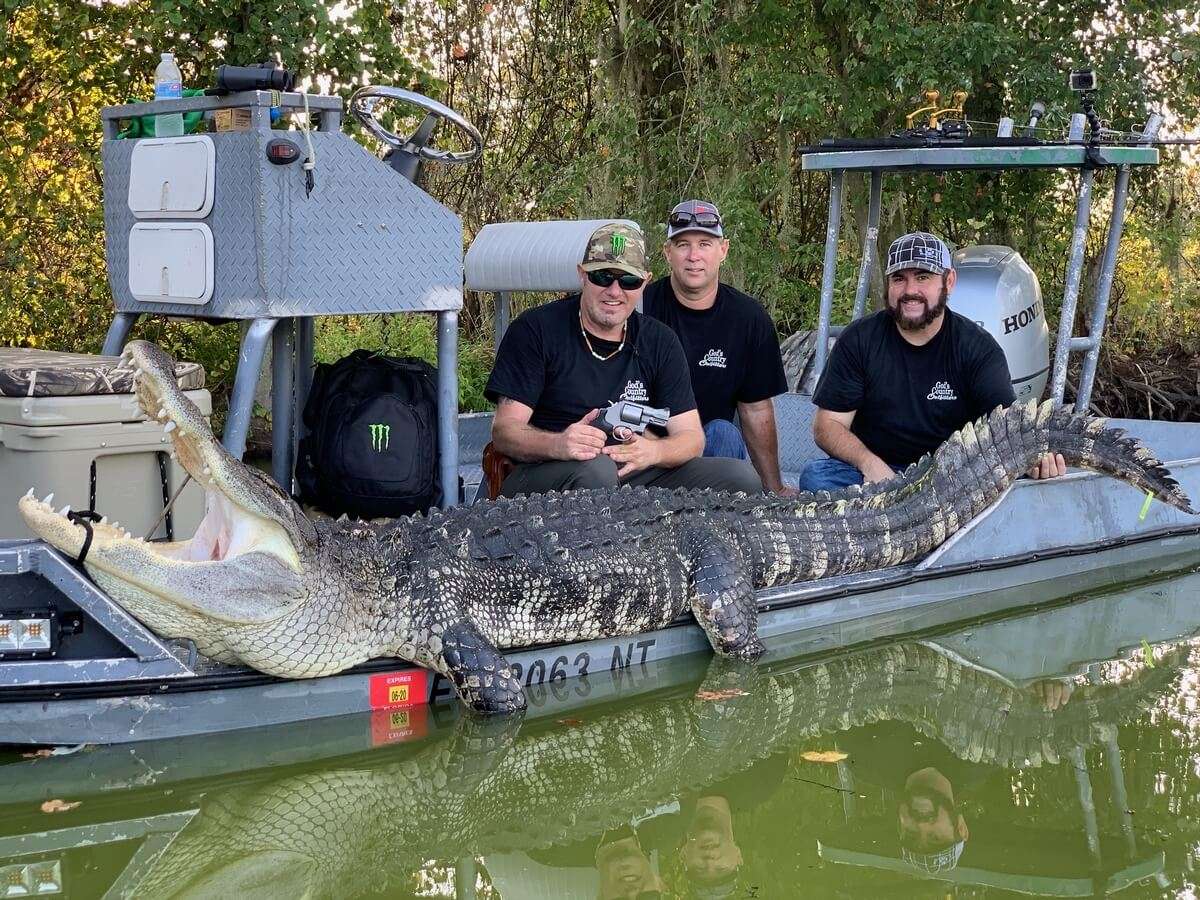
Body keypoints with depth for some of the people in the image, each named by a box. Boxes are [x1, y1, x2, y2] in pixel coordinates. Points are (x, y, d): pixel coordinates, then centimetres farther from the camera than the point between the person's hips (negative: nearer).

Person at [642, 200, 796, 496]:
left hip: (711, 448, 4)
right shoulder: (641, 307, -7)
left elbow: (756, 408, 9)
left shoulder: (749, 317, 4)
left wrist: (774, 488, 10)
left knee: (724, 434, -29)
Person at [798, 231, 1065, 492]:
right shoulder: (858, 340, 0)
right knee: (815, 475, -29)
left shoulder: (978, 347, -2)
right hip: (872, 472, 0)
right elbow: (828, 424, -1)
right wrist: (869, 463, -22)